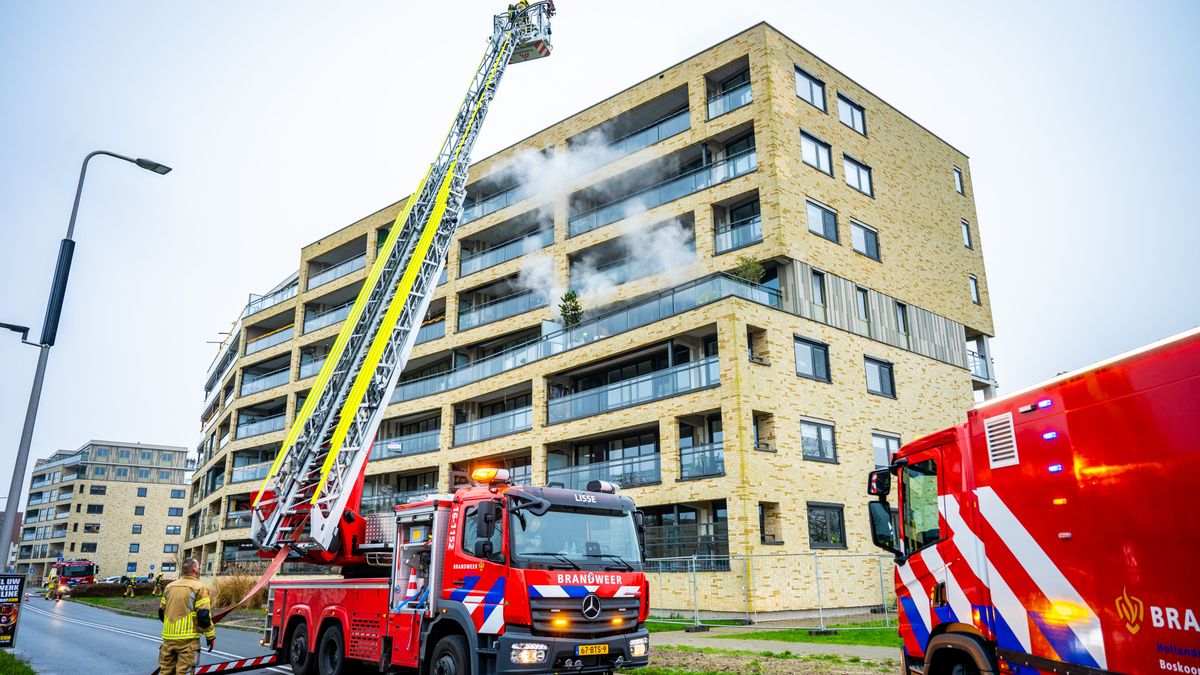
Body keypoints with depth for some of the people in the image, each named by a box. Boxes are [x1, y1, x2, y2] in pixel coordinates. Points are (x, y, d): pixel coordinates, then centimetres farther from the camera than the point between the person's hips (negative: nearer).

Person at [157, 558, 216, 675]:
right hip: (188, 639, -6)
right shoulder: (199, 588, -10)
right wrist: (210, 636, -3)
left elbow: (161, 613, 16)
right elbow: (204, 616, -14)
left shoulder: (169, 586, 8)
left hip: (168, 637, 6)